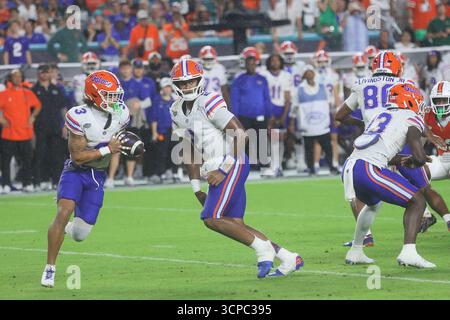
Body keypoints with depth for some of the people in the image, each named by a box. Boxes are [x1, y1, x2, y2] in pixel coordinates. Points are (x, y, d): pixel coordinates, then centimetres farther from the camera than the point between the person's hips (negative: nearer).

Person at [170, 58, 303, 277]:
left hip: (232, 165, -9)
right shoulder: (178, 112, 12)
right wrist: (196, 186, 17)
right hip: (217, 170, 9)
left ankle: (262, 249, -7)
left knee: (212, 219, -16)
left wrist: (224, 169, -18)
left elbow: (239, 132, -16)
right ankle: (288, 258, 10)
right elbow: (189, 151, 20)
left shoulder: (208, 104, -13)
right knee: (234, 224, 5)